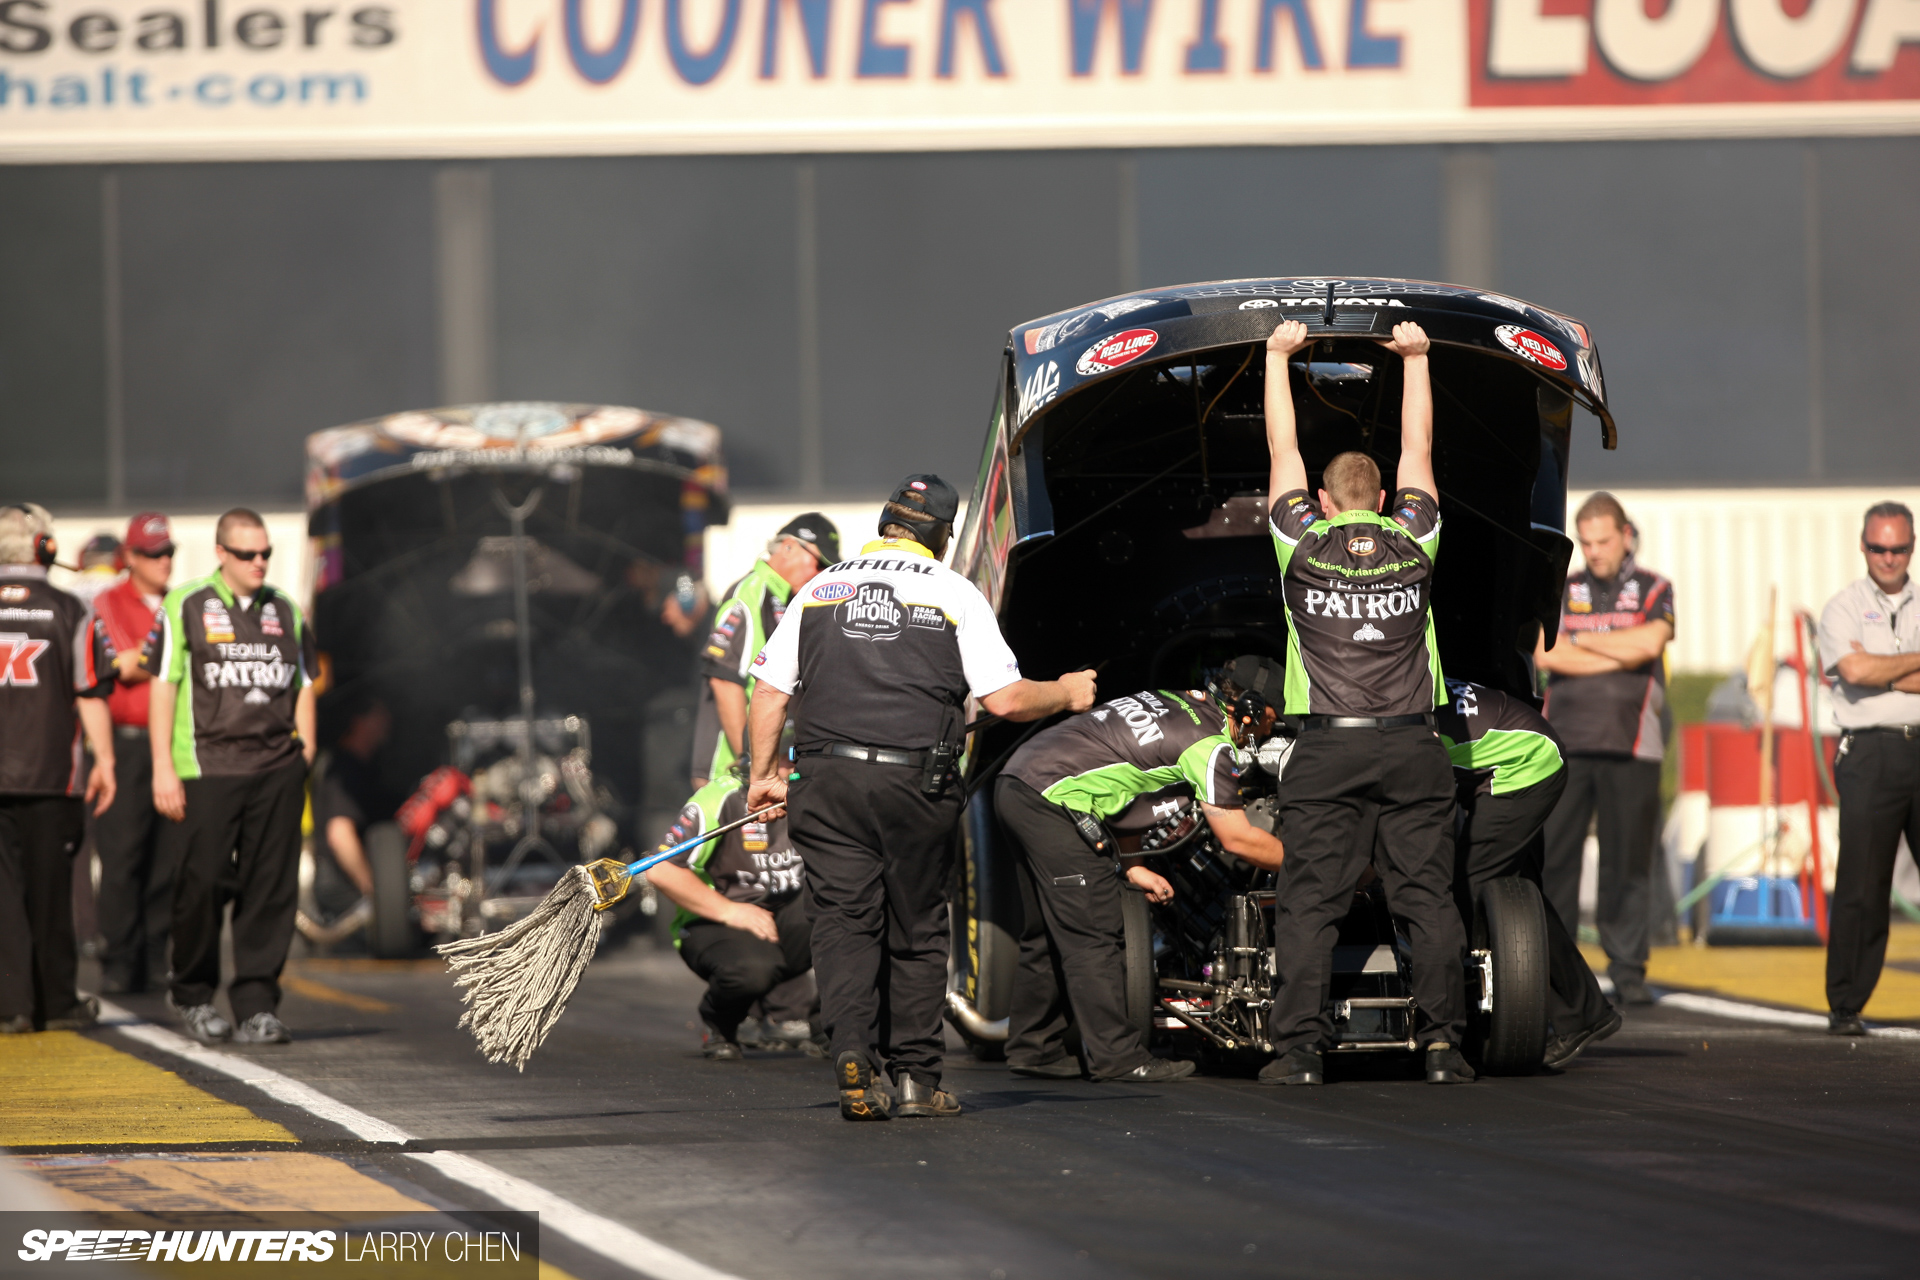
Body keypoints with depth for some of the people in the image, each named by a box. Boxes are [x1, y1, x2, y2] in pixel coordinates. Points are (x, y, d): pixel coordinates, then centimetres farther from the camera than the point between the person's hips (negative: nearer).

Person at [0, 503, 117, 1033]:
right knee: (48, 889, 8)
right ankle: (56, 1001, 15)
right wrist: (103, 761, 6)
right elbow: (91, 696, -2)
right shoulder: (70, 613, -2)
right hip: (50, 772, 0)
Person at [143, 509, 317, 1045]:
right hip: (207, 769, -4)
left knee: (271, 890, -1)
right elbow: (162, 687, 0)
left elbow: (302, 687, 21)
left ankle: (256, 1006, 2)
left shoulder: (286, 611, 15)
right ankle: (193, 993, 16)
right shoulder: (185, 607, 2)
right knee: (202, 883, -3)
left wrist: (305, 753, 10)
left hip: (276, 769, 4)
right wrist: (163, 768, -6)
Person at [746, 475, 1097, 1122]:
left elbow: (769, 693, 11)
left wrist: (763, 776, 22)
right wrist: (1067, 693, 17)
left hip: (826, 779, 2)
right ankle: (914, 1076, 9)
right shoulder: (955, 593, 3)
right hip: (915, 782, -2)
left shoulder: (820, 590, 12)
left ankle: (852, 1048, -19)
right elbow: (1005, 699, -2)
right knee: (917, 930, 9)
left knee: (844, 921, 1)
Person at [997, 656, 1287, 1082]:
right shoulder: (1210, 745, -8)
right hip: (1052, 800, -10)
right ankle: (1117, 1056, -3)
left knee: (1050, 934, 18)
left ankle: (1032, 1048, 23)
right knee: (1094, 937, -5)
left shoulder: (1168, 701, 18)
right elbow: (1237, 839, -6)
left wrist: (1133, 867, 23)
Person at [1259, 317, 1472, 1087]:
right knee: (1428, 897, 1)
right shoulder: (1413, 541, 6)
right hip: (1411, 744, 1)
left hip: (1326, 749, -1)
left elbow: (1282, 450, 14)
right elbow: (1418, 448, 18)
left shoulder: (1303, 543, 3)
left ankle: (1300, 1048, -8)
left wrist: (1278, 357, 22)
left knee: (1309, 902, -2)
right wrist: (1414, 359, 27)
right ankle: (1442, 1044, -6)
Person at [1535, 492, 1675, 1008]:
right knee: (1550, 856, -4)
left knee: (1628, 861, 0)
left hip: (1630, 748, -1)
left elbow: (1648, 643, -11)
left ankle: (1627, 970, 6)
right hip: (1567, 742, 1)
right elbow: (1545, 653, -4)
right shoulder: (1562, 591, 13)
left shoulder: (1654, 591, 9)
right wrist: (1619, 655, -6)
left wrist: (1581, 641, -2)